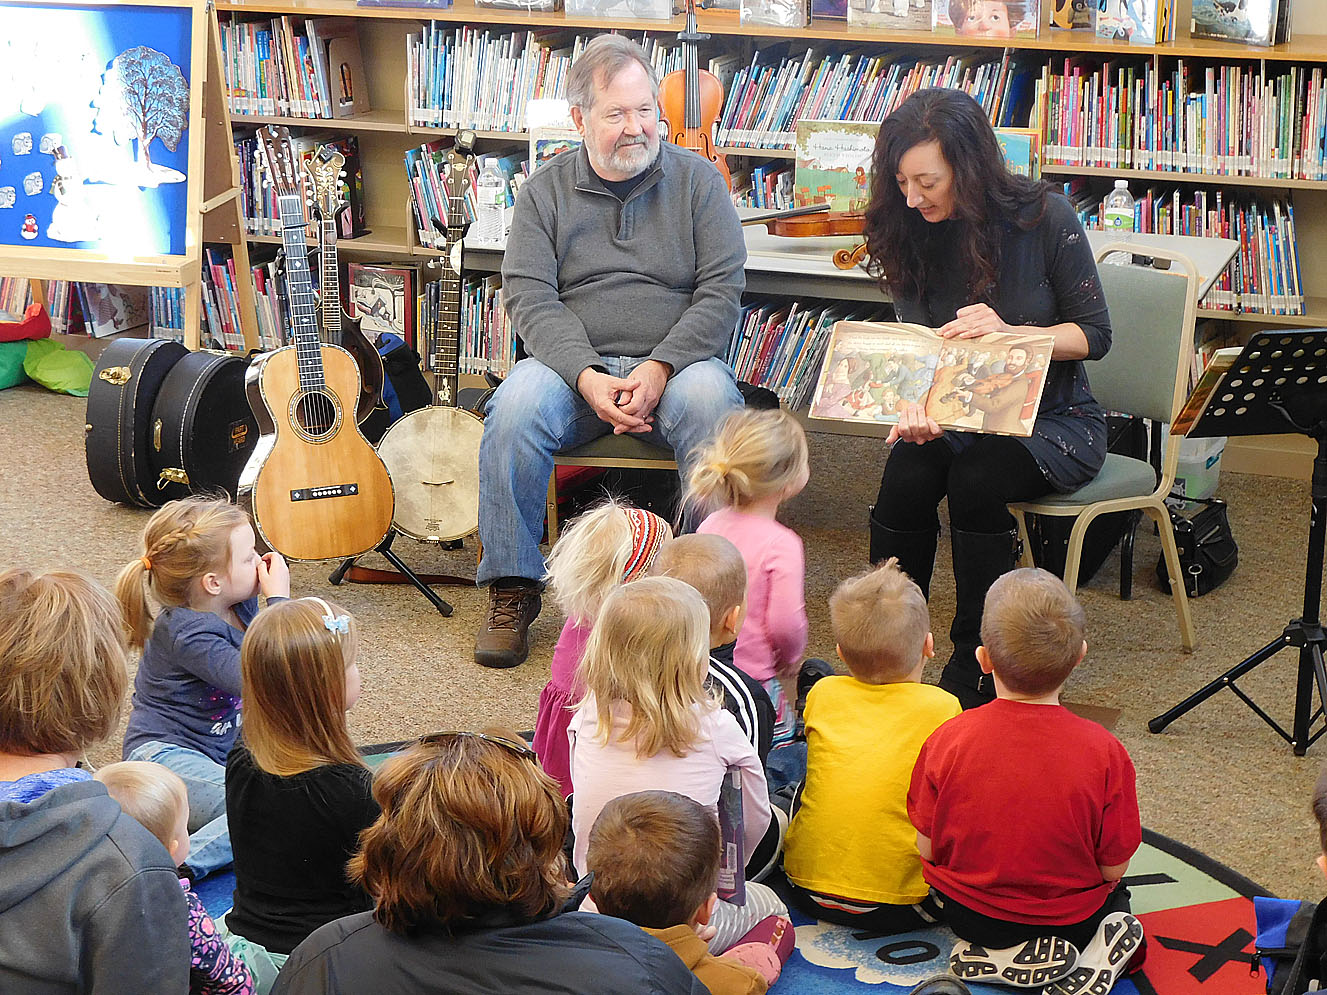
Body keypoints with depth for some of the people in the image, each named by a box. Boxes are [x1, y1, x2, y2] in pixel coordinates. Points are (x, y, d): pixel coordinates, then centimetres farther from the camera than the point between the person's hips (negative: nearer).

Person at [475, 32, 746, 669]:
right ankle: (512, 591, -17)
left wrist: (661, 368, -16)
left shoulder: (697, 180, 6)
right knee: (516, 405, -30)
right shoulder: (545, 191, 7)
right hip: (573, 365, 1)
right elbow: (530, 298, -2)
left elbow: (722, 289, -1)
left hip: (677, 362, -1)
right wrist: (587, 376, -19)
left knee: (711, 400, -34)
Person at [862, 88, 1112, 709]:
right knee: (906, 475, -28)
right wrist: (915, 410, -27)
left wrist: (1007, 332, -25)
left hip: (1053, 419, -3)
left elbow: (1093, 334, -7)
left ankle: (971, 675, -21)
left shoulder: (1043, 217, -13)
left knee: (977, 476, -32)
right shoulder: (911, 232, -2)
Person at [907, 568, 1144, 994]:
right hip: (1070, 919, -2)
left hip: (965, 911, 2)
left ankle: (997, 957, 10)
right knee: (1116, 894, 31)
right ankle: (1096, 952, 4)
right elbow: (1114, 866, -13)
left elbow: (926, 849, -10)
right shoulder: (1103, 751, -23)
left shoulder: (948, 740, -20)